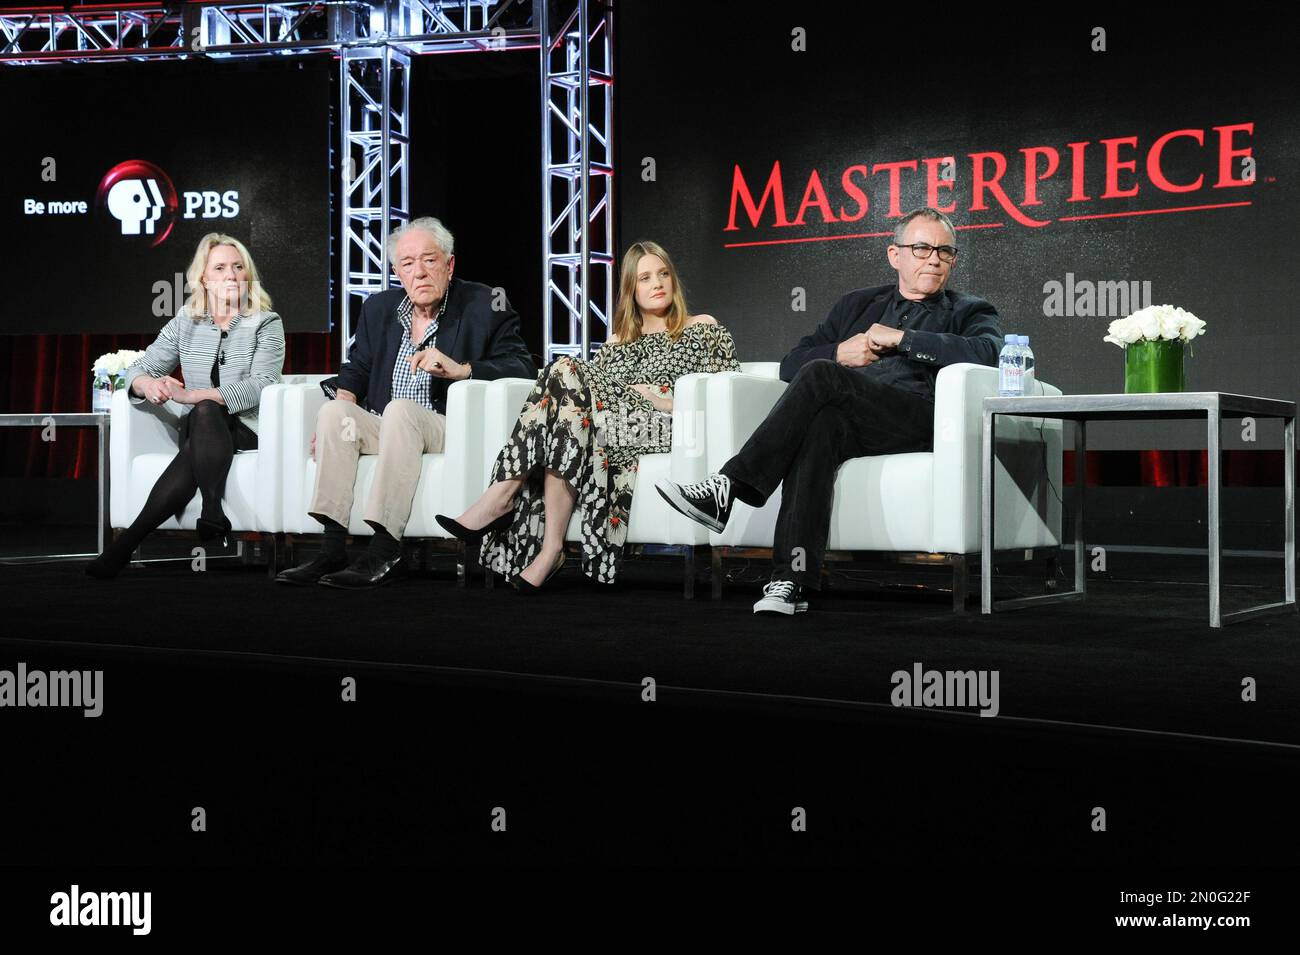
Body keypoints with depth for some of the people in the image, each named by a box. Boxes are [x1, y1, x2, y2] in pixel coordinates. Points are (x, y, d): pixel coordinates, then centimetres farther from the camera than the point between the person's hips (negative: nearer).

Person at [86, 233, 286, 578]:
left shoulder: (266, 323, 2)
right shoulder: (185, 322, 13)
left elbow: (261, 385, -14)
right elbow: (140, 368, 10)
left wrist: (192, 396, -26)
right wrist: (148, 385, -19)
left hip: (246, 427, -2)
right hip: (197, 428, 2)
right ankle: (213, 512, -42)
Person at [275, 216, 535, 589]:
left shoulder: (485, 305, 0)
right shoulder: (379, 308, 17)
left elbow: (524, 369, -10)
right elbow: (356, 369, 18)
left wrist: (459, 369, -24)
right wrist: (341, 407, -4)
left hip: (447, 430, -5)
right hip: (383, 429, 5)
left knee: (400, 410, -34)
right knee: (334, 410, -23)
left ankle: (384, 552, -37)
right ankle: (332, 549, -29)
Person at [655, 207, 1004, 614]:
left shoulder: (971, 313, 20)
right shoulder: (858, 304, 31)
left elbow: (986, 352, -6)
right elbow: (791, 364, 23)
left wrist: (900, 338, -6)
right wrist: (840, 353, 2)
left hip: (920, 420, -3)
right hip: (845, 418, 3)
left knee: (820, 376, -29)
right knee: (820, 426, -36)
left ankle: (728, 490, -34)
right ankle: (791, 580, -45)